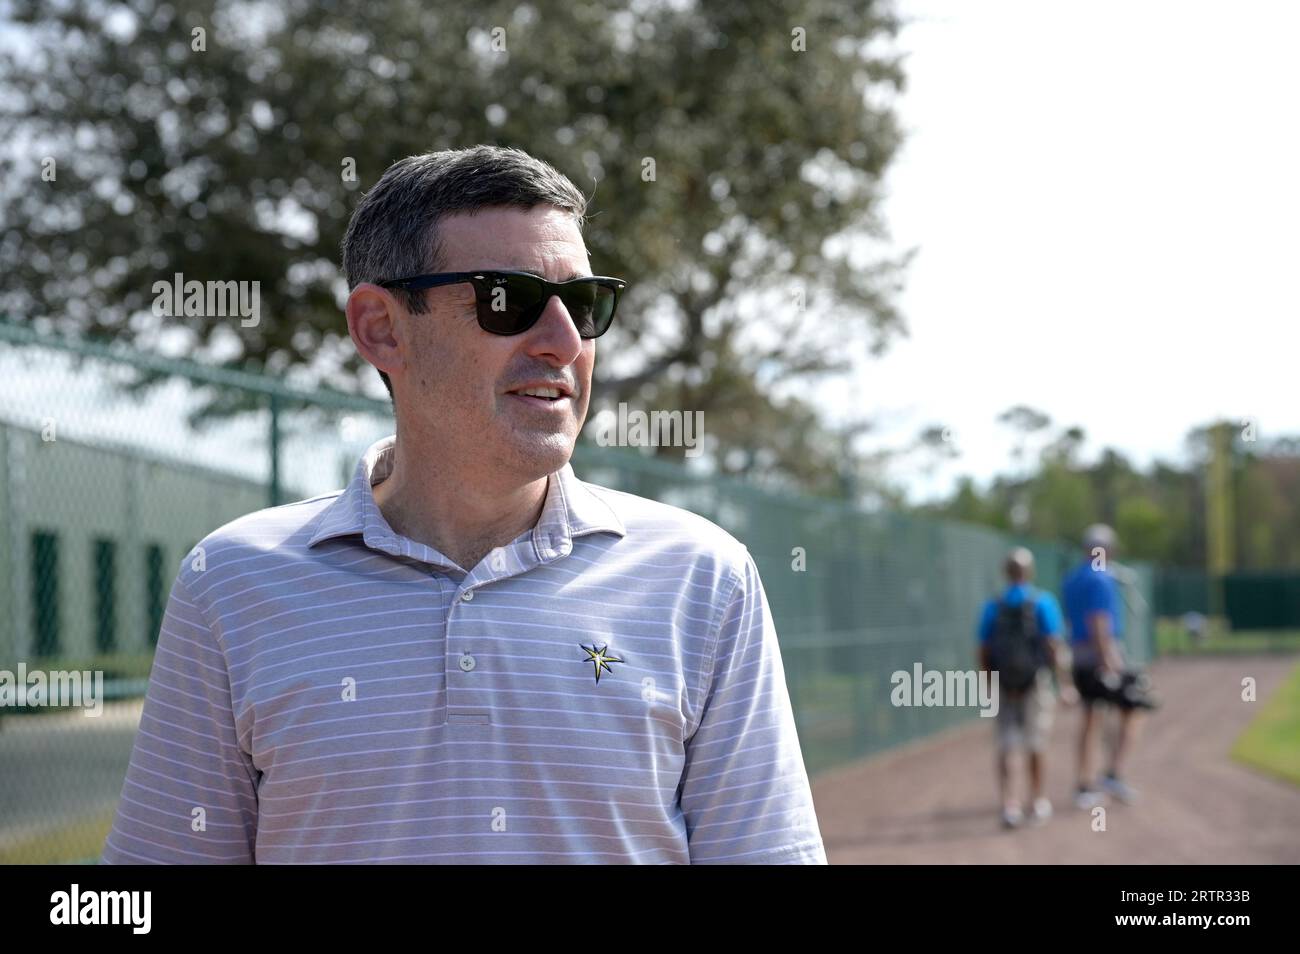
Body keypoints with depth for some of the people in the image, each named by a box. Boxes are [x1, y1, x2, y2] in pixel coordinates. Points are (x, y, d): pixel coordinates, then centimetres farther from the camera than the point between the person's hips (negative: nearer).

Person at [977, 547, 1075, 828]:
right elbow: (1054, 647, -12)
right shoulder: (1043, 602, -6)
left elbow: (984, 652, 3)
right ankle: (1037, 803, 24)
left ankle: (1008, 805, -12)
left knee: (1005, 748, 1)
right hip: (1035, 682, -1)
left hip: (1002, 686, 1)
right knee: (1036, 745, 13)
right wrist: (1065, 686, -11)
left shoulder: (993, 607, 2)